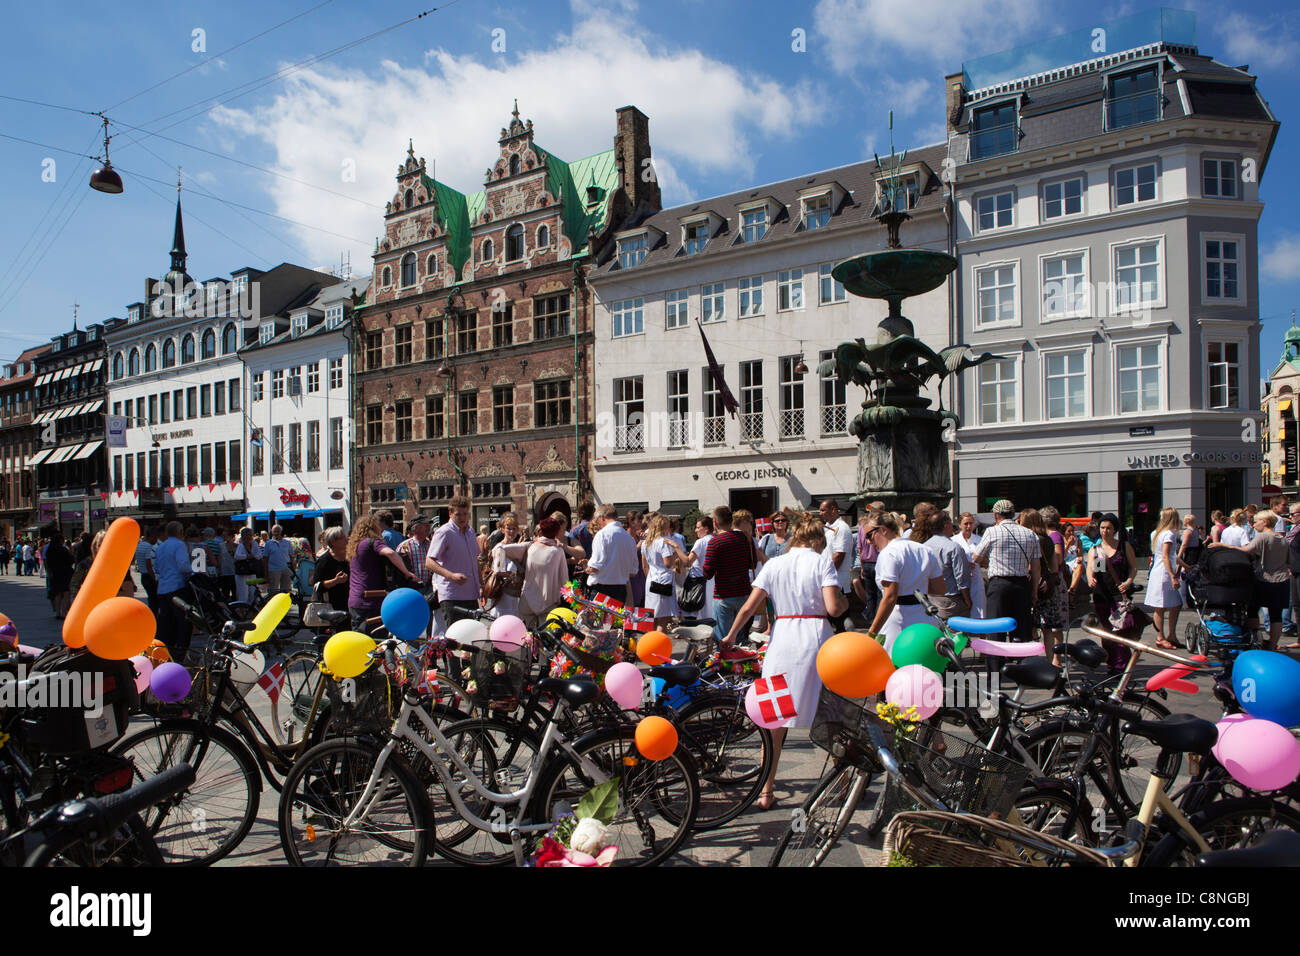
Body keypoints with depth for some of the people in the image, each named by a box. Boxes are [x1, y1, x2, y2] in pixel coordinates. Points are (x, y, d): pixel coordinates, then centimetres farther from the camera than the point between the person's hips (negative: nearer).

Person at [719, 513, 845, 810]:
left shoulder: (774, 564, 7)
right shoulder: (822, 562, 0)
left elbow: (748, 607, 4)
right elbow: (833, 608, -11)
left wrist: (730, 636, 15)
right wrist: (846, 602, 10)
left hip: (782, 639, 2)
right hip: (815, 640, -2)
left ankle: (766, 791, 12)